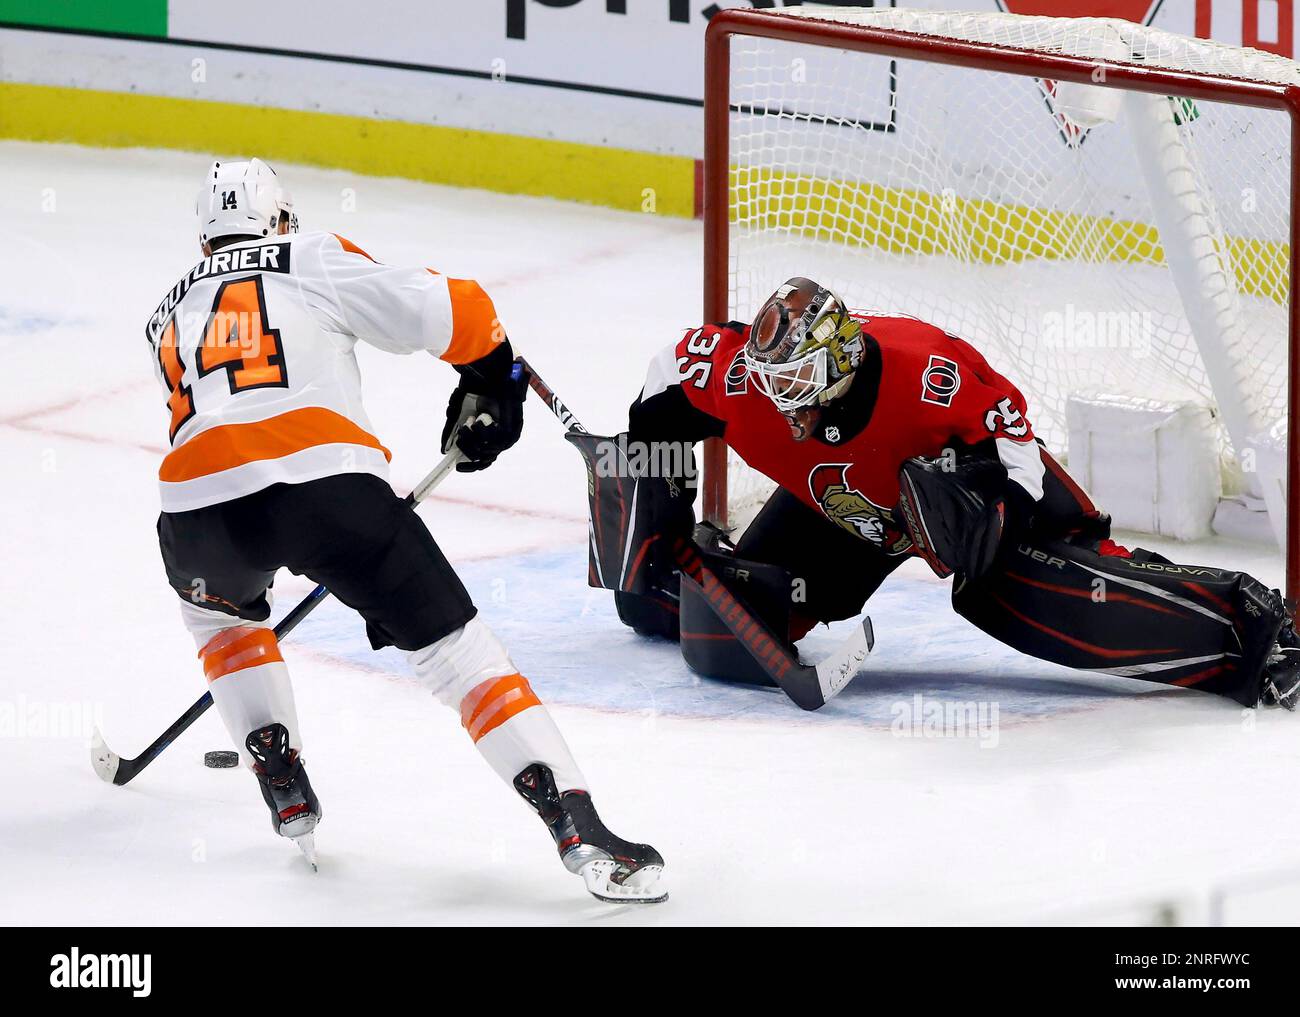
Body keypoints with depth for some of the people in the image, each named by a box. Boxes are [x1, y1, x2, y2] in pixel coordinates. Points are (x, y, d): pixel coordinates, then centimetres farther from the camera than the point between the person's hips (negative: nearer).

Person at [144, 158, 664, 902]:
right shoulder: (316, 260, 21)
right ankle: (580, 831, -9)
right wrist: (495, 387, 33)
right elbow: (456, 312, 13)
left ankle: (288, 794, 28)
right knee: (458, 649, 4)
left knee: (218, 609, 38)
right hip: (327, 479, -3)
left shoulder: (170, 314, 33)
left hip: (200, 506, 3)